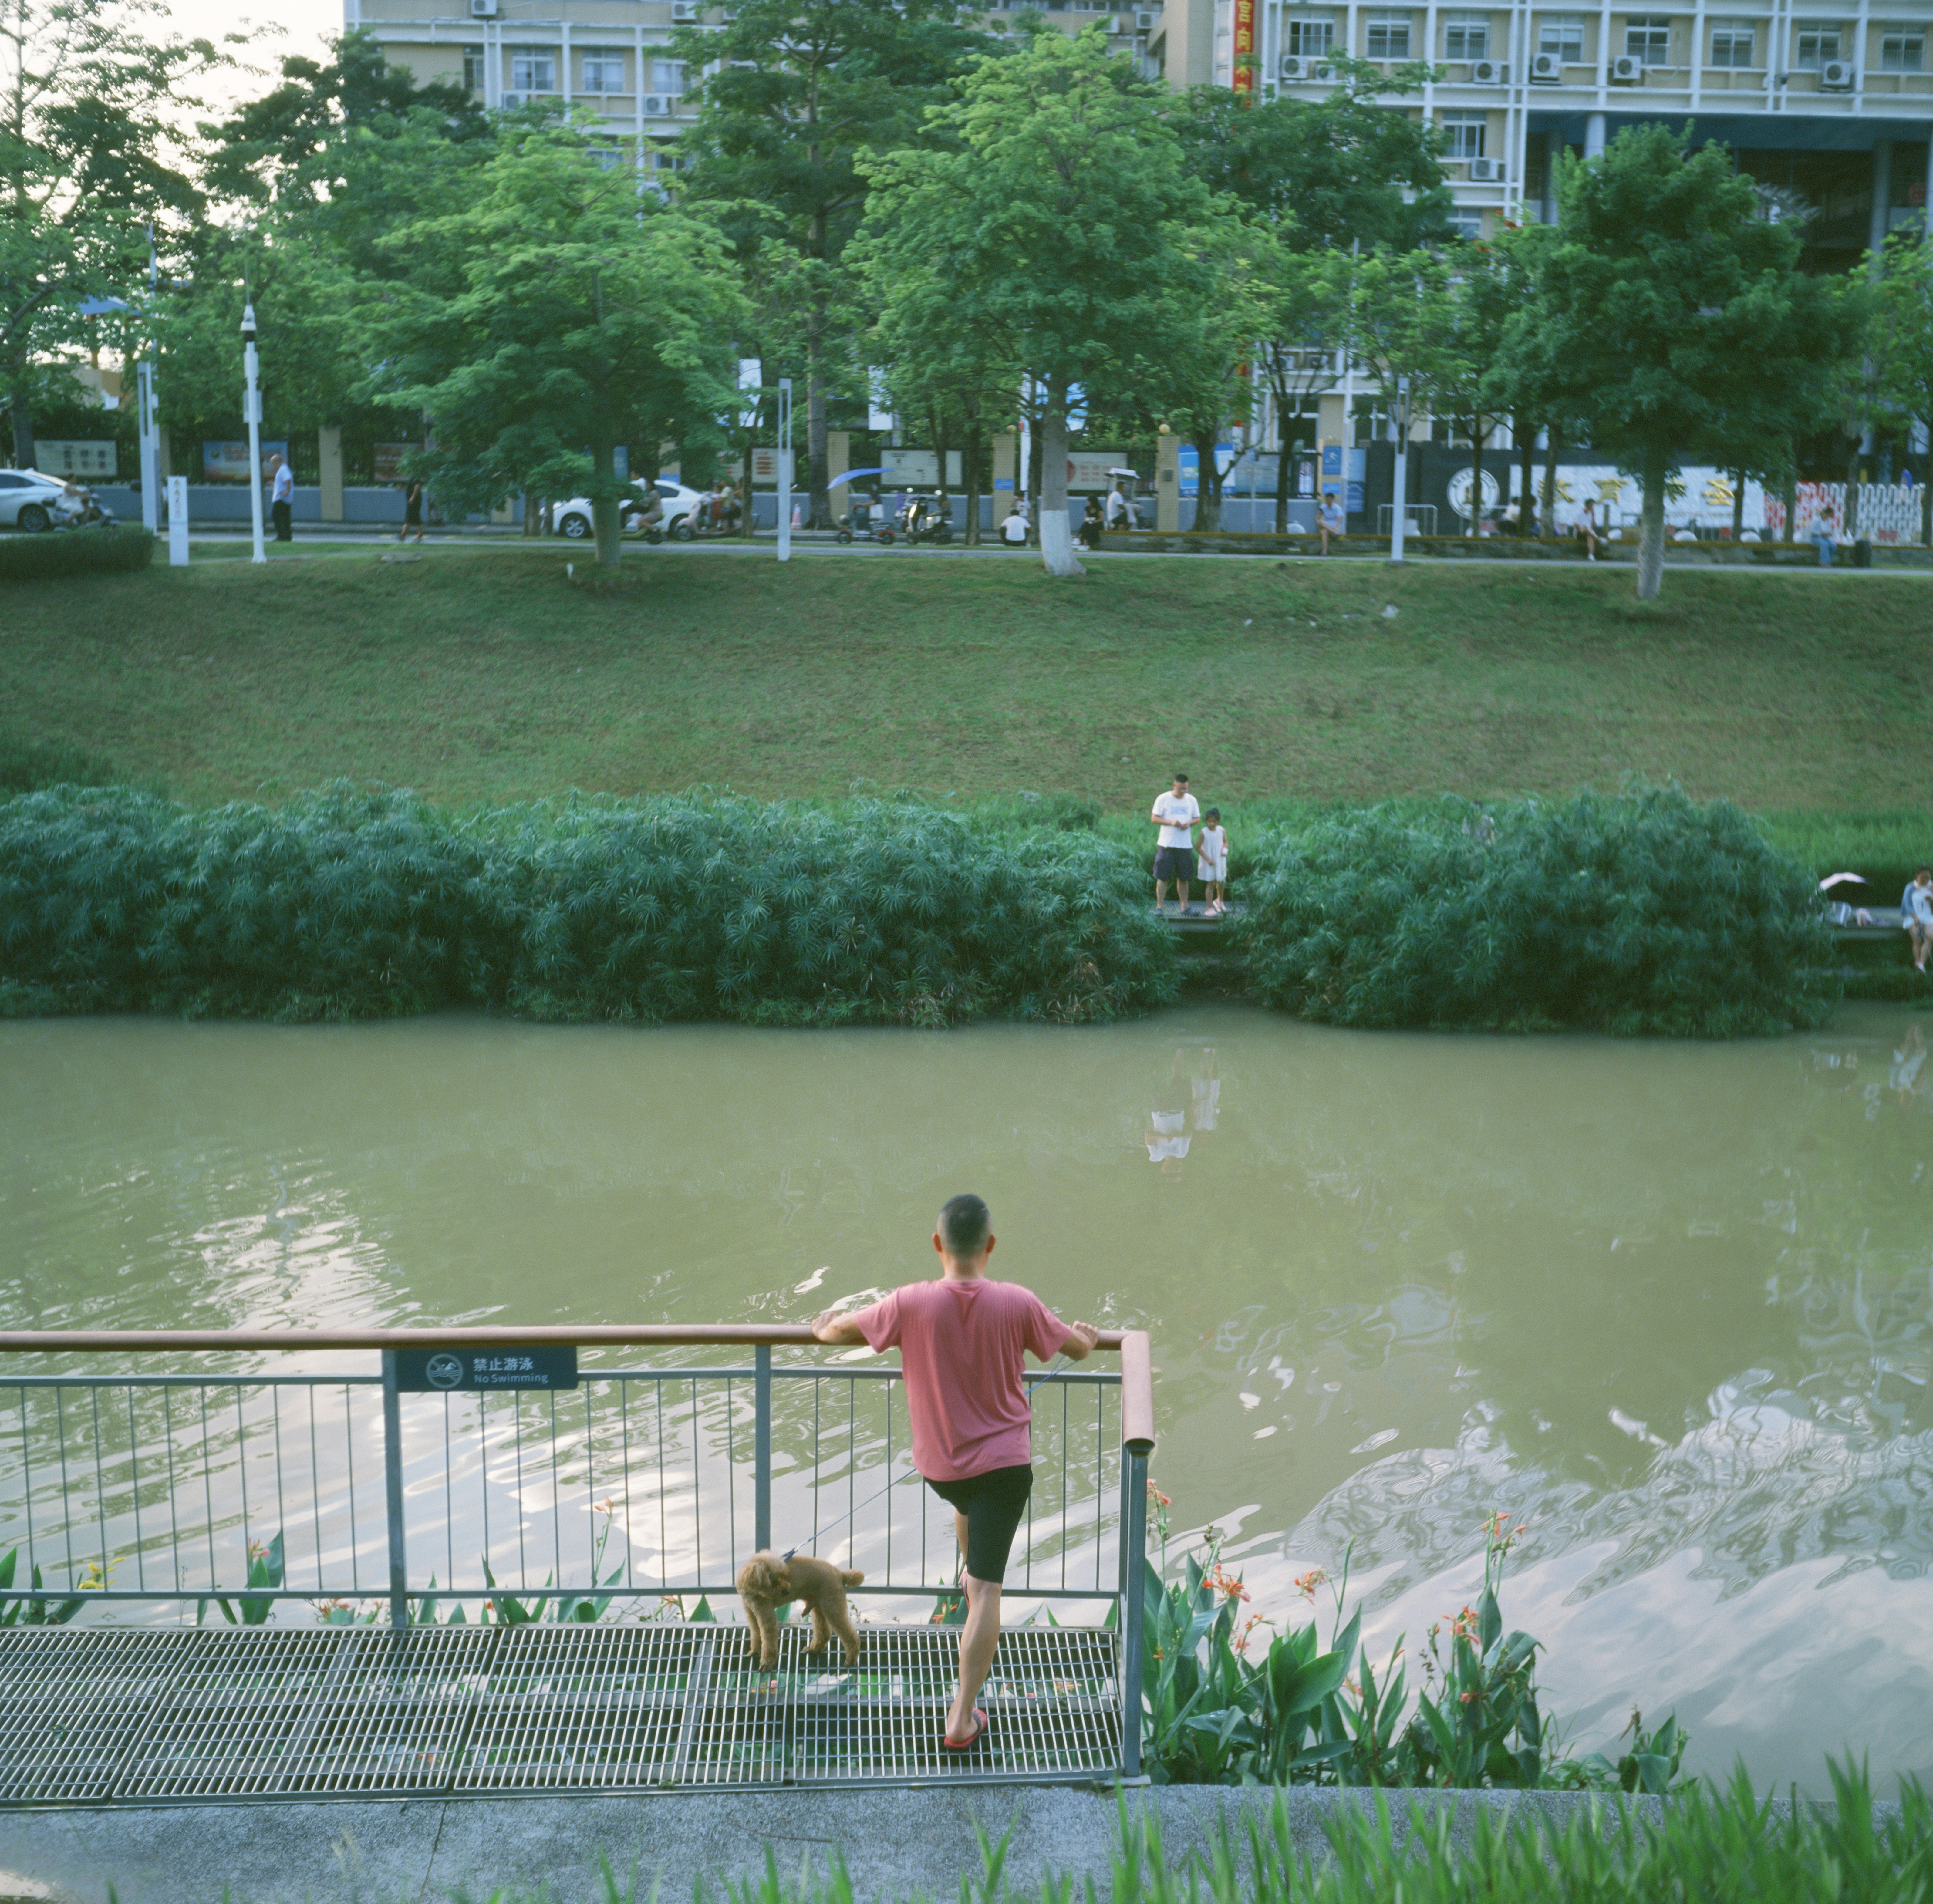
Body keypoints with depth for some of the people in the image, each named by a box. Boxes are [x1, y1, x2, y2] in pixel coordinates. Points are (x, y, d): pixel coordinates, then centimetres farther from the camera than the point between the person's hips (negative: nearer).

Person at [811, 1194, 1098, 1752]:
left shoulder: (911, 1304, -16)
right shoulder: (1018, 1304, -15)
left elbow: (843, 1330, -1)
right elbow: (1078, 1348, 2)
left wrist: (823, 1329, 24)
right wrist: (1088, 1336, 26)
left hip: (940, 1466, 2)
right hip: (1004, 1462, -2)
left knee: (966, 1504, 38)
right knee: (987, 1588, 0)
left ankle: (972, 1578, 61)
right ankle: (962, 1719, -1)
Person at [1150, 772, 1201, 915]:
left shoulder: (1191, 800, 10)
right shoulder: (1163, 799, -2)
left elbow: (1198, 818, 16)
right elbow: (1154, 818, -3)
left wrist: (1190, 823, -8)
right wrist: (1171, 822, -18)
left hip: (1185, 845, 4)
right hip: (1166, 844, -3)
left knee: (1184, 877, 9)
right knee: (1163, 877, -4)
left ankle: (1185, 906, 17)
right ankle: (1159, 906, 1)